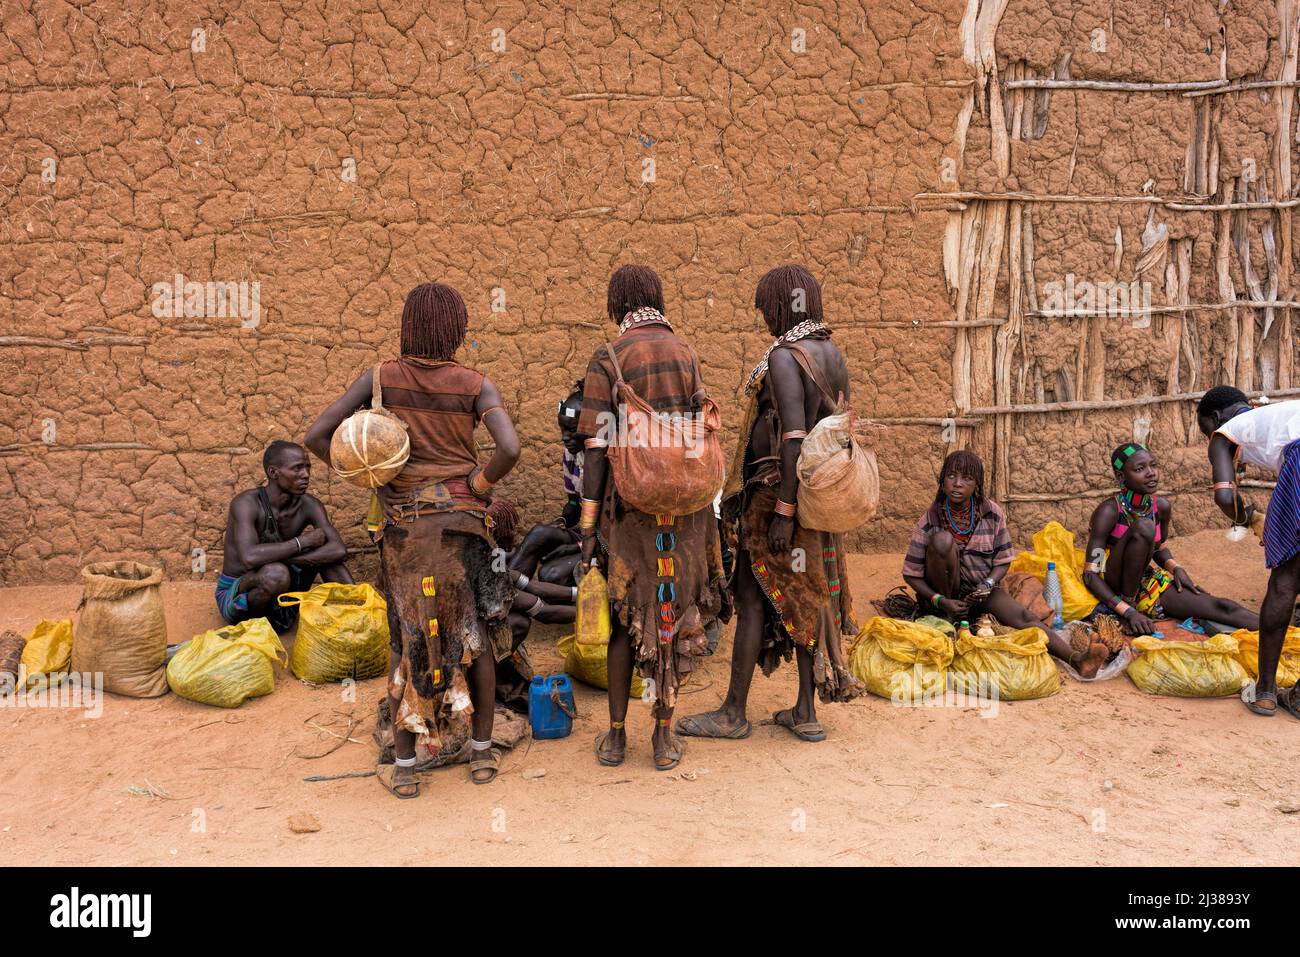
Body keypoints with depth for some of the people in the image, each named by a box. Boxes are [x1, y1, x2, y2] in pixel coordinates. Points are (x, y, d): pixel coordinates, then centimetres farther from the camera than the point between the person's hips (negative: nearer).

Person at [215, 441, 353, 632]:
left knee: (325, 551, -14)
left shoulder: (308, 505, -7)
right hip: (236, 599, -5)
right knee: (276, 573, -36)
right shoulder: (247, 503, -21)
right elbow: (250, 558, -39)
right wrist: (301, 542, -29)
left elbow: (339, 550, -22)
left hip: (279, 606, 5)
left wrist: (285, 558, -30)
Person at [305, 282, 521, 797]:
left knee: (407, 638, 11)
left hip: (402, 523, 1)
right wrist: (478, 485, -4)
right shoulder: (476, 385, -6)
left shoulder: (379, 378, -2)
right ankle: (482, 753, 22)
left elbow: (317, 435, -5)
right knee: (478, 632, 15)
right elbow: (510, 448, -21)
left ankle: (403, 767, 15)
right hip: (462, 521, -1)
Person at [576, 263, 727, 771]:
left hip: (631, 501, -3)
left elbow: (596, 446, -10)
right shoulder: (686, 351, 7)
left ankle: (615, 735, 17)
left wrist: (588, 523, -8)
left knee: (625, 614, 10)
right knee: (676, 612, 10)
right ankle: (665, 736, 16)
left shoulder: (607, 359, -6)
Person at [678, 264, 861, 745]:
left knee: (753, 600, -1)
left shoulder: (784, 357, -16)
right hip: (823, 497, 9)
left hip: (779, 493, -9)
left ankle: (733, 713, 8)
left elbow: (793, 437, -23)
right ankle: (805, 712, 17)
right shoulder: (832, 354, 12)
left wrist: (783, 511, -23)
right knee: (808, 598, 11)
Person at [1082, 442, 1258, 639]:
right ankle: (1130, 602, -21)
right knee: (1143, 527, -30)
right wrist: (1129, 612, -31)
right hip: (1114, 590, -6)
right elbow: (1090, 575, -23)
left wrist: (1176, 569, -2)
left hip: (1147, 581, 6)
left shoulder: (1162, 507, -1)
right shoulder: (1109, 511, -20)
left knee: (1220, 607, -14)